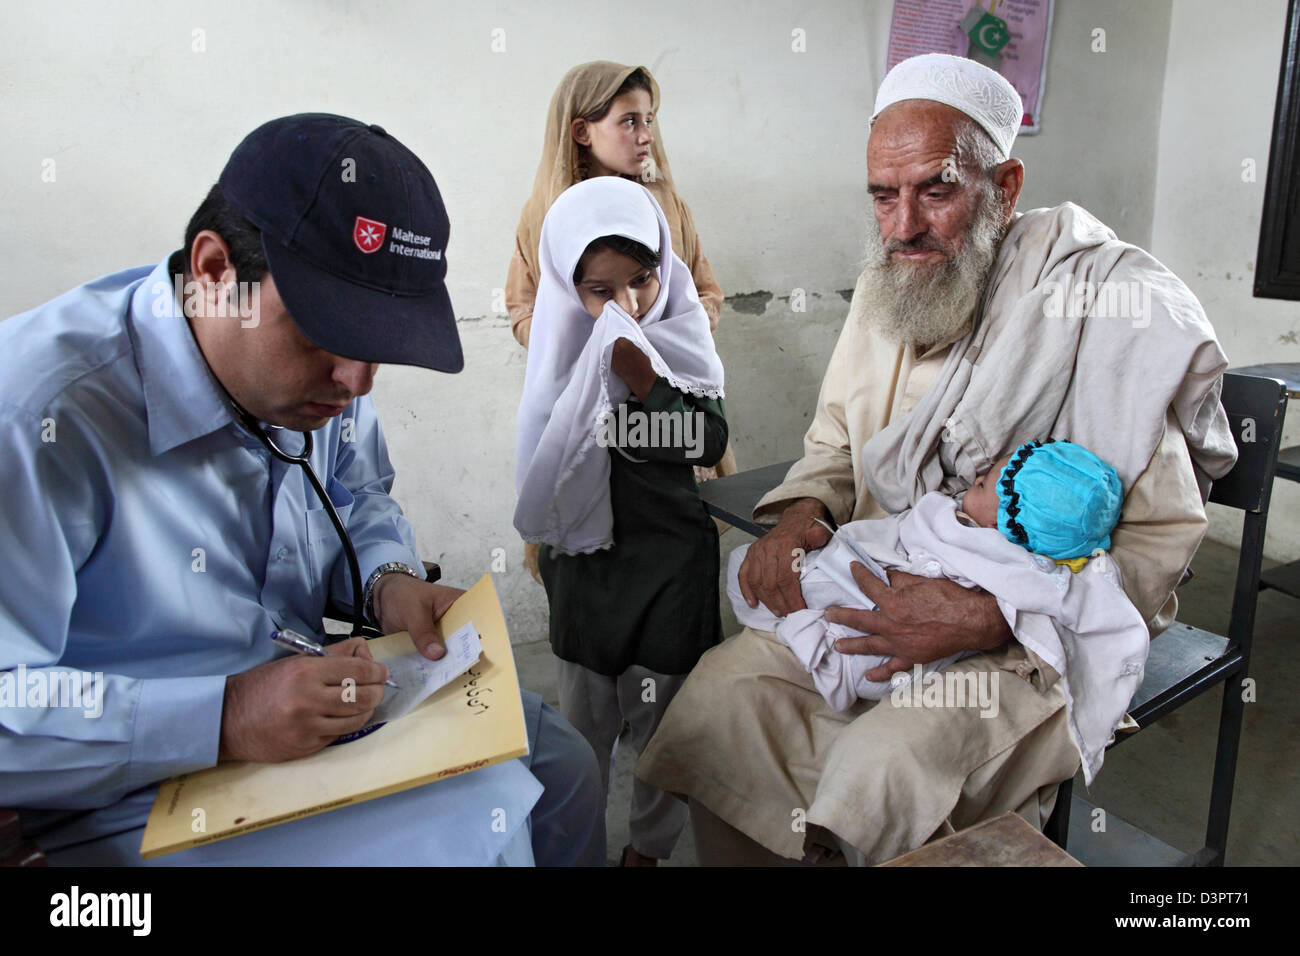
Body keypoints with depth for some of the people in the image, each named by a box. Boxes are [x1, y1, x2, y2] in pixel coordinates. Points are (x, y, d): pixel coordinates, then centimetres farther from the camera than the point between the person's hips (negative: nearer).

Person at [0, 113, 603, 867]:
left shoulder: (313, 363, -6)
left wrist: (389, 579, -8)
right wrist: (222, 720, -34)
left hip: (315, 687, 7)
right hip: (147, 796, -7)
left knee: (556, 757, 5)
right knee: (476, 830, -22)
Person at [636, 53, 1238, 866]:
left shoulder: (1113, 300, -14)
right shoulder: (885, 286, 7)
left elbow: (1155, 551, -15)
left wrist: (984, 617, -27)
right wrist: (800, 513, -5)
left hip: (1032, 637, -5)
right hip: (878, 599, 6)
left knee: (885, 765, -30)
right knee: (714, 700, -11)